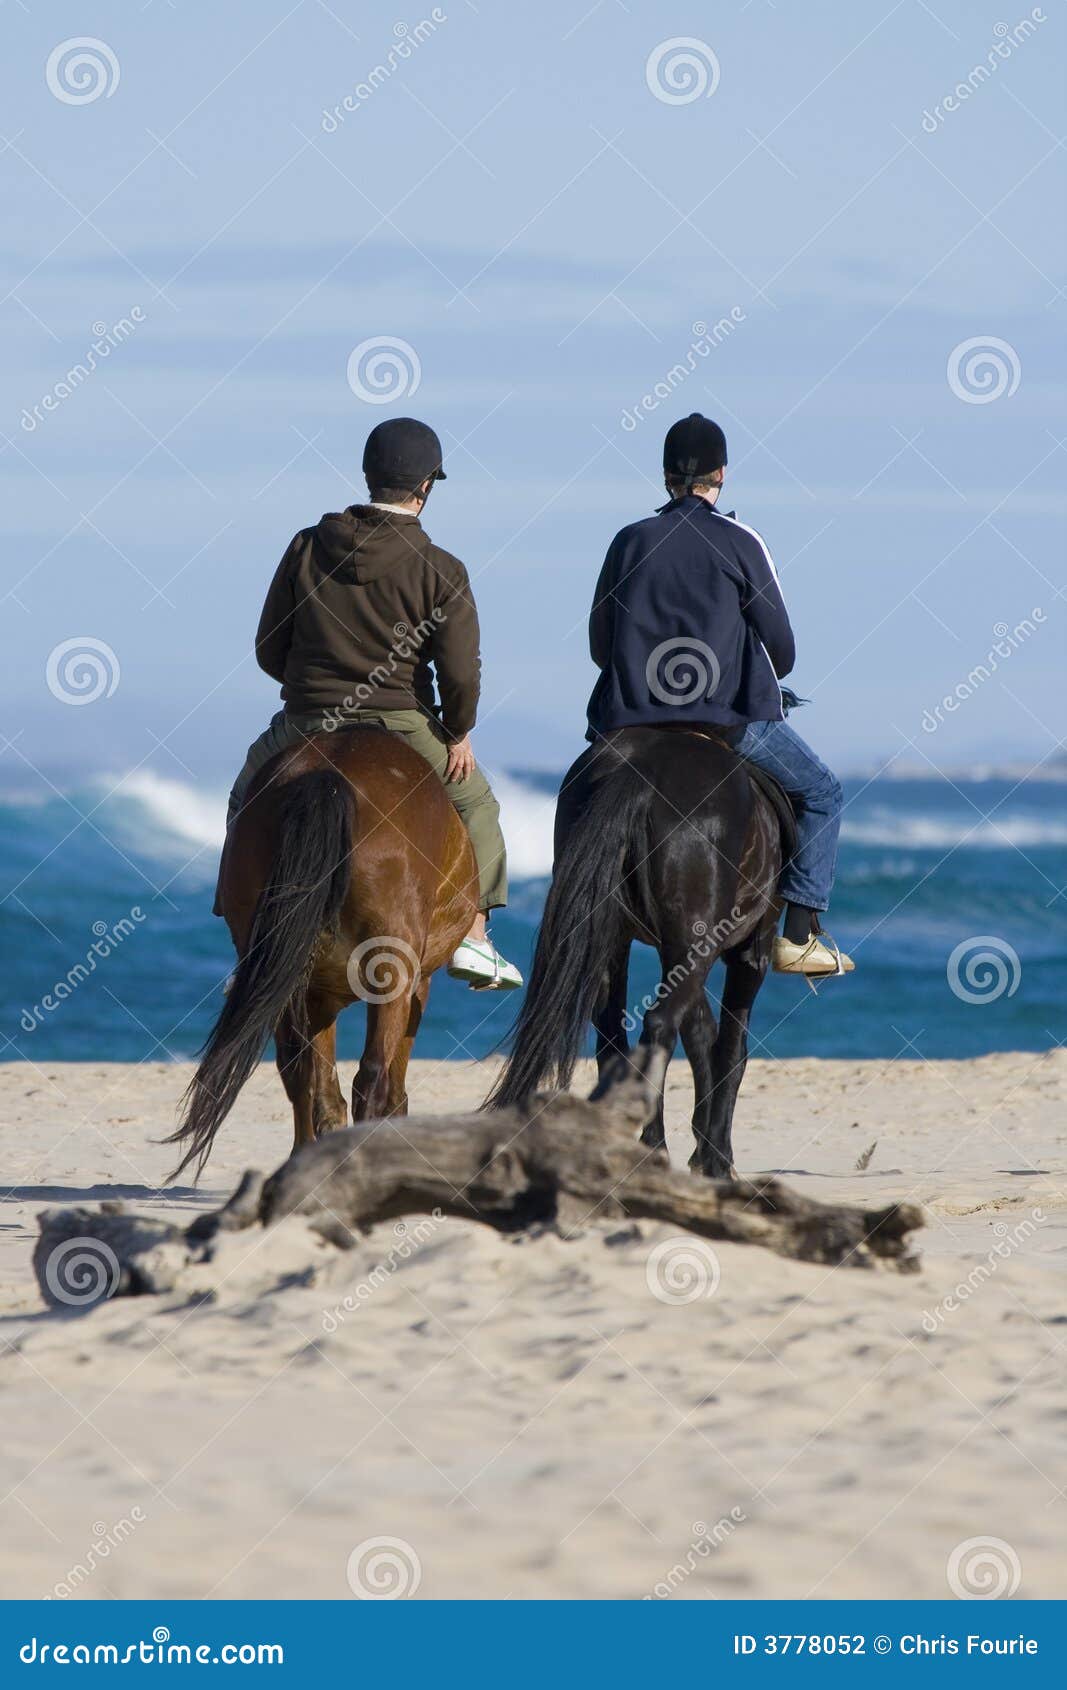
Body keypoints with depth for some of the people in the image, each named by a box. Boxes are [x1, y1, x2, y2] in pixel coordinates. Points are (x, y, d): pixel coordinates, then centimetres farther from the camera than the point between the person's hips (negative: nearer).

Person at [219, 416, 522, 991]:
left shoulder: (307, 548, -2)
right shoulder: (440, 570, -10)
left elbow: (269, 652, 4)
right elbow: (461, 674, -13)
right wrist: (457, 735, 6)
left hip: (306, 726, 2)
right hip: (403, 723, -2)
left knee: (248, 800, 29)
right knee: (475, 805, 24)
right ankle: (473, 939, 14)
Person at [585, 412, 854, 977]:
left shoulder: (629, 542, 5)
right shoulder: (740, 543, -4)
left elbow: (599, 645, 9)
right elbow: (780, 644, 0)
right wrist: (768, 677, 22)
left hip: (633, 715, 3)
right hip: (730, 716, -3)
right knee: (821, 793, 14)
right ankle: (799, 934, 4)